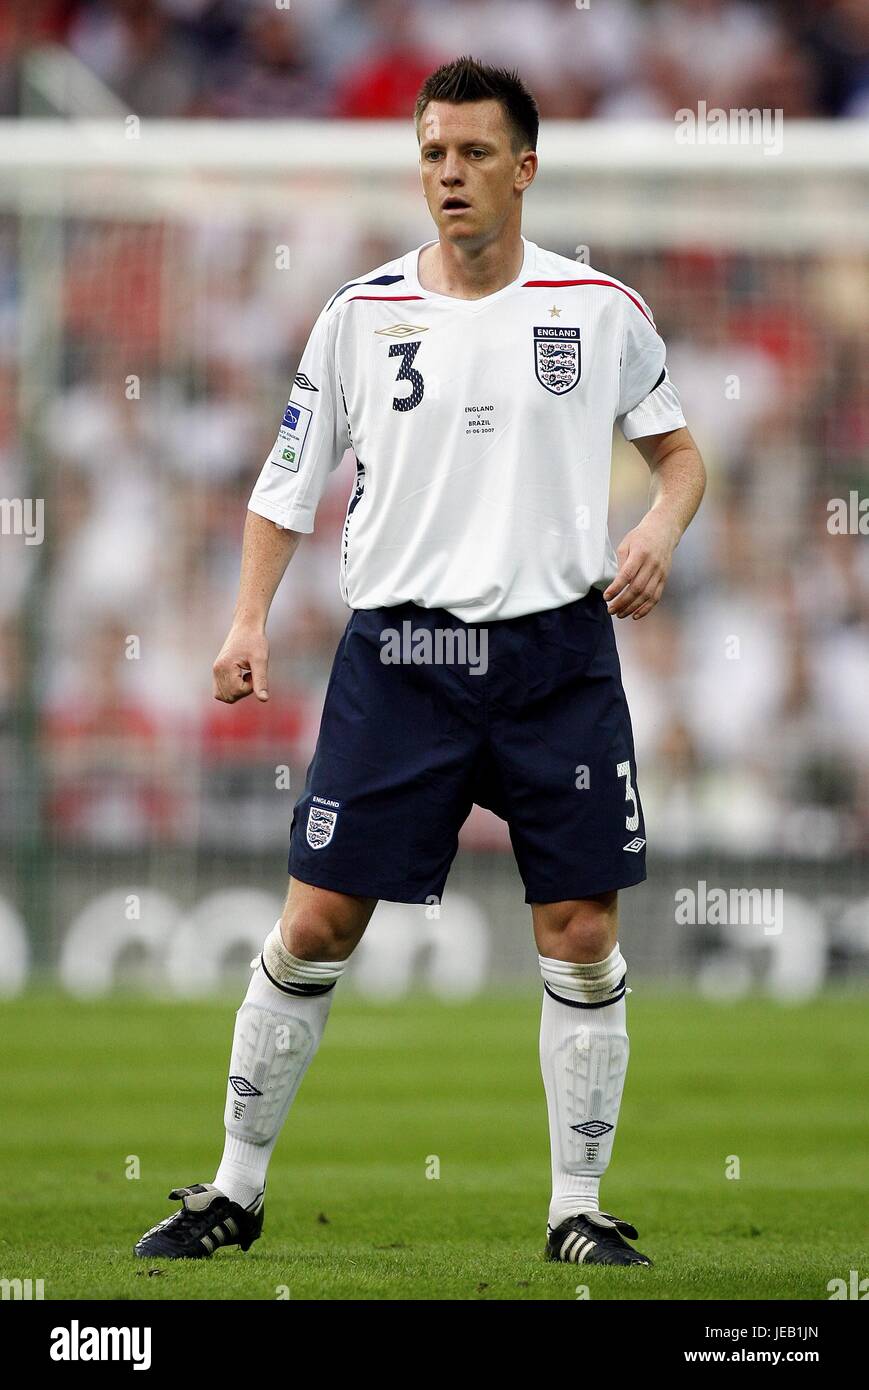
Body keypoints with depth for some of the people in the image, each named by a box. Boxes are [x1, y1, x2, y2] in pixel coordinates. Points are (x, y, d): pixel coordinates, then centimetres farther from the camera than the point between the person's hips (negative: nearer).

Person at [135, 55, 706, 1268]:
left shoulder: (597, 307, 3)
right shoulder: (364, 314, 4)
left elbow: (677, 449, 13)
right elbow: (290, 481, 10)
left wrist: (657, 535, -7)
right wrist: (250, 619, -3)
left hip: (558, 653, 0)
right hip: (400, 653, 0)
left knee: (582, 938, -1)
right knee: (315, 926, -1)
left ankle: (578, 1212, 10)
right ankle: (237, 1190, 11)